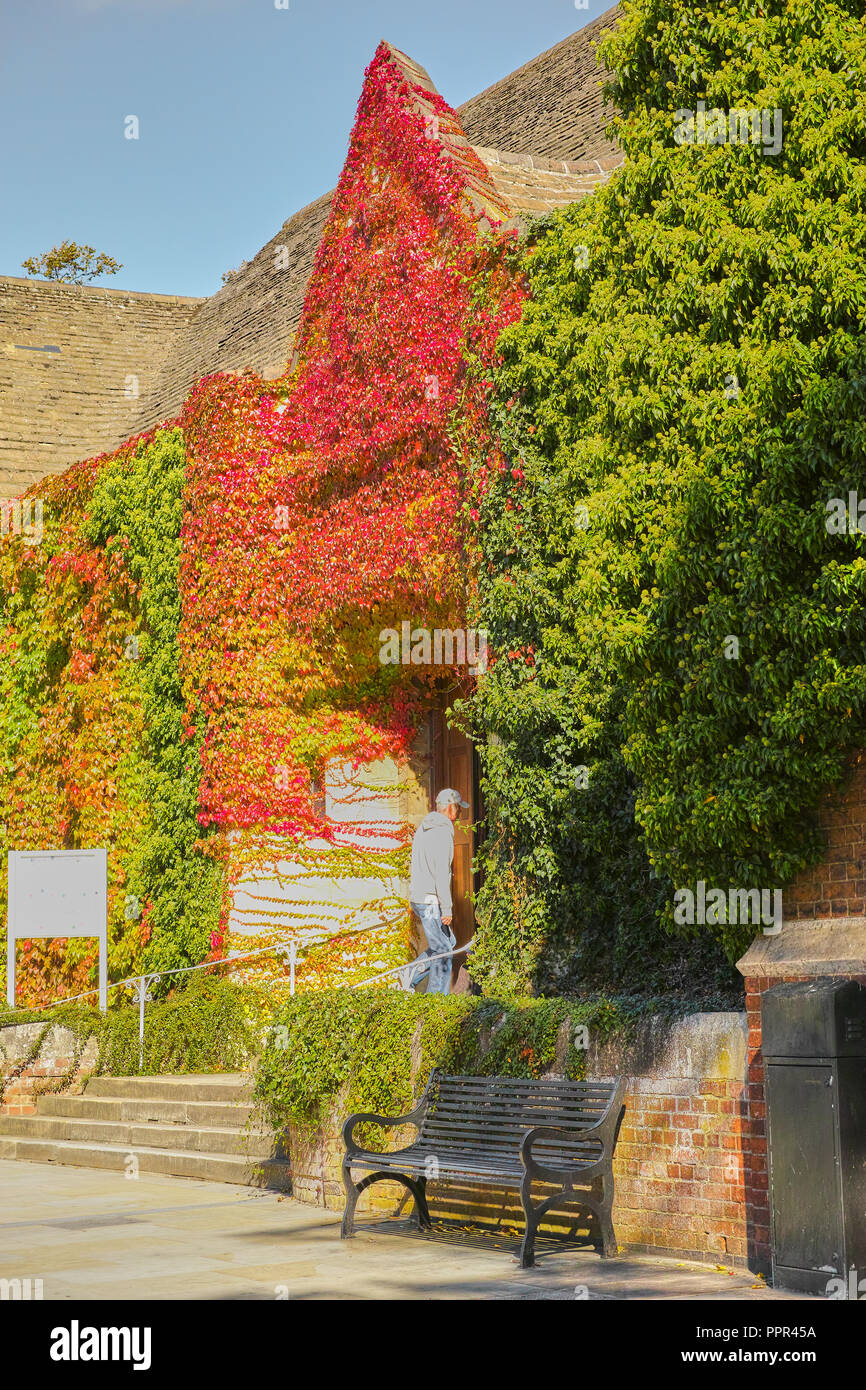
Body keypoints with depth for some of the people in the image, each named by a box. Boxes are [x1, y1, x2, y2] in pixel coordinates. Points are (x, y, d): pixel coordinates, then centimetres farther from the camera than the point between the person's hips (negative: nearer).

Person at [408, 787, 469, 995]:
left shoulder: (423, 828, 14)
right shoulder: (442, 832, -16)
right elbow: (441, 874, -20)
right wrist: (447, 909, -18)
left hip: (417, 898, 10)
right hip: (431, 901, -10)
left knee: (449, 941, 17)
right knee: (443, 952, -3)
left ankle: (410, 977, 13)